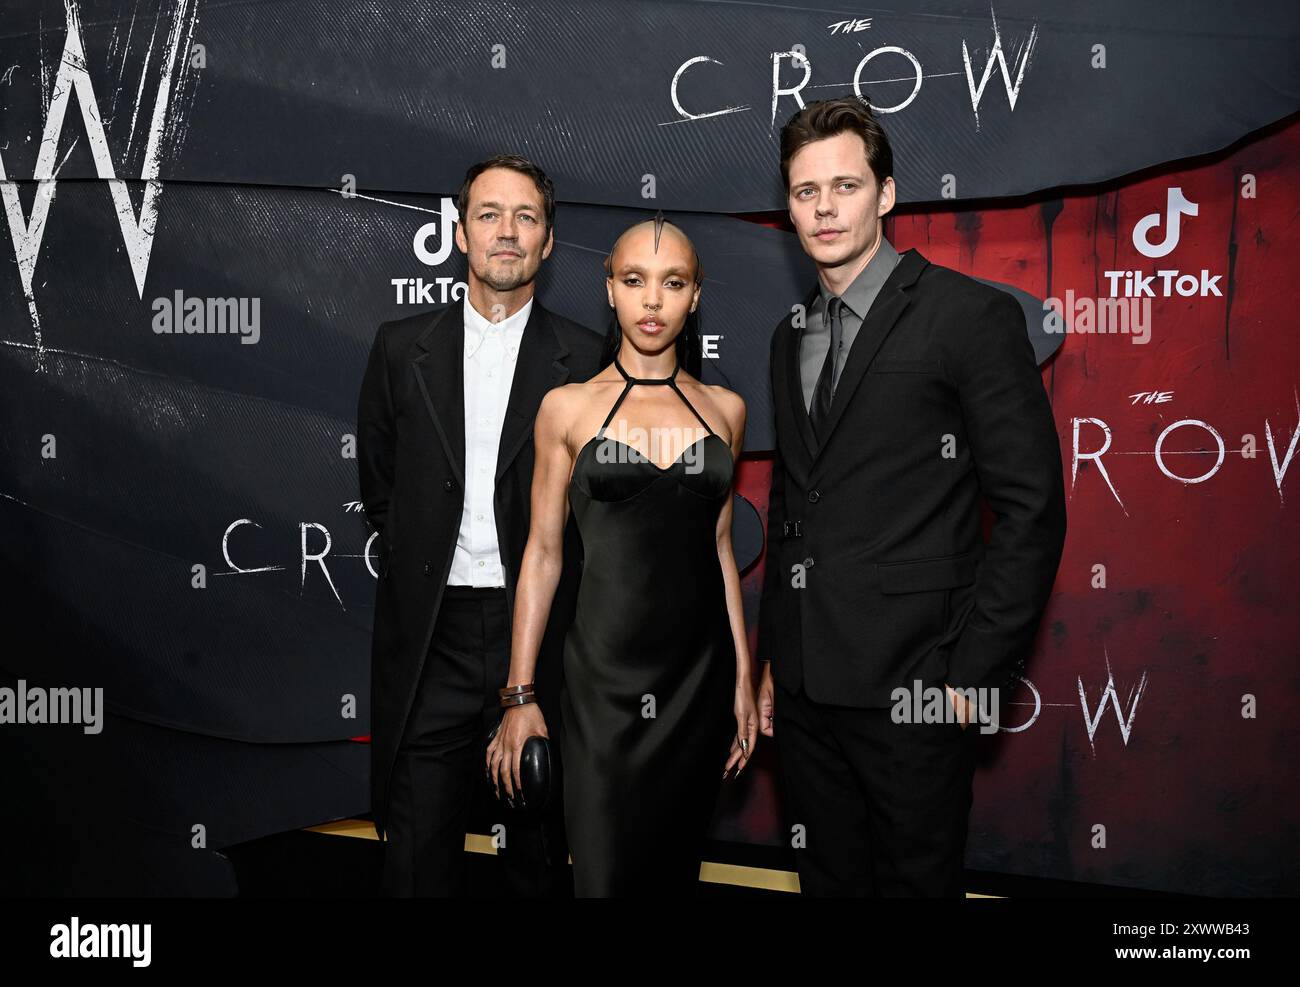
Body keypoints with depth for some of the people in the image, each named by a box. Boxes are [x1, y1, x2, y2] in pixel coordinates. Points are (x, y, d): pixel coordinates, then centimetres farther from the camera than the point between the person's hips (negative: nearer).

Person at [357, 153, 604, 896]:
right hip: (430, 639, 1)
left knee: (540, 849, 12)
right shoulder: (402, 349, 6)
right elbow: (379, 486, 15)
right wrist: (422, 569, 10)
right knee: (420, 851, 7)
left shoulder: (585, 360, 0)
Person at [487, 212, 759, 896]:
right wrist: (520, 696, -1)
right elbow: (543, 552, 1)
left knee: (675, 869, 13)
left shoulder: (724, 409, 7)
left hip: (701, 675, 3)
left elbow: (719, 546, 12)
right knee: (604, 873, -1)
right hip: (606, 679, -3)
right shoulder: (568, 406, -1)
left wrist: (743, 677, 9)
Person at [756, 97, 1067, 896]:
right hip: (806, 687, 6)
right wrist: (774, 659, 15)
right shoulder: (792, 335, 13)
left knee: (916, 881, 9)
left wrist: (975, 673, -13)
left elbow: (1032, 508, -10)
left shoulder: (973, 315, -8)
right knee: (830, 880, 17)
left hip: (913, 683, -6)